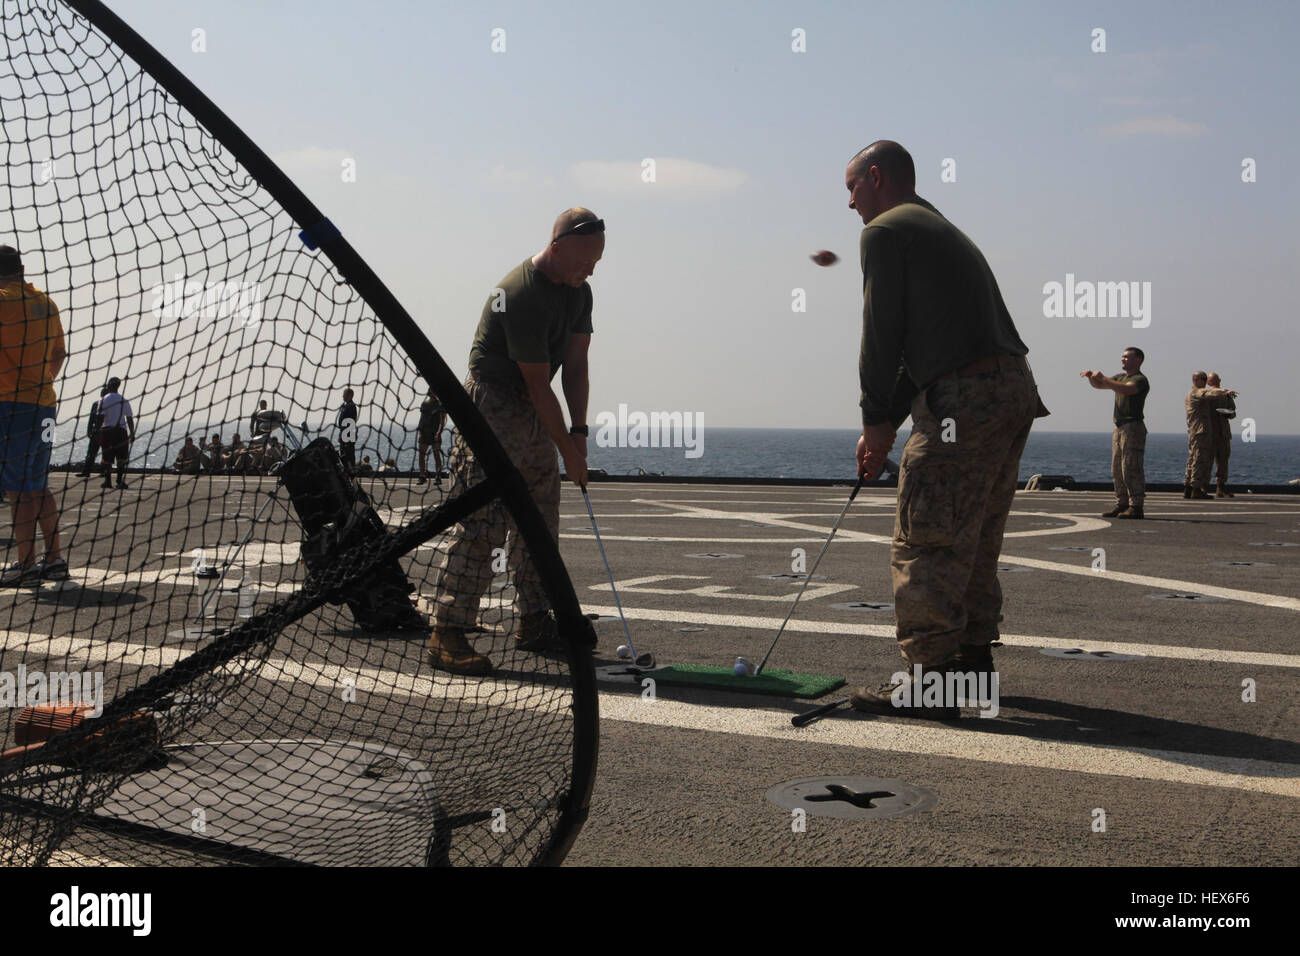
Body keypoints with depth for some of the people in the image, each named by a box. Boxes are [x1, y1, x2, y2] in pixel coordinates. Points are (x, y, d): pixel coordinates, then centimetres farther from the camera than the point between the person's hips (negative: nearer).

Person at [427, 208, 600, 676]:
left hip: (534, 412, 9)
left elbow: (575, 365, 5)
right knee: (482, 520, -14)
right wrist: (568, 450, -16)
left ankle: (533, 623, 20)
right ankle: (447, 633, -12)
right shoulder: (520, 294, -24)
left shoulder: (579, 290, 5)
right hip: (492, 405, -9)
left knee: (540, 518, 11)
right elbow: (538, 385, -21)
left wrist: (579, 431, -4)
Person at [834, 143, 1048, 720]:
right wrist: (888, 424, 22)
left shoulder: (885, 231, -1)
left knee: (926, 543, -8)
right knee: (975, 541, 18)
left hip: (965, 398, -10)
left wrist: (876, 421, 0)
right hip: (1015, 390, 10)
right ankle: (973, 662, 26)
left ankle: (928, 683, -8)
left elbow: (883, 331, -7)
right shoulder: (946, 232, 28)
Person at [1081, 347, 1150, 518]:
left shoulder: (1140, 380, -8)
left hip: (1133, 428, -9)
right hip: (1119, 427, 9)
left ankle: (1136, 507, -12)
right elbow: (1098, 385, 21)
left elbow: (1125, 390, -27)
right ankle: (1122, 505, 12)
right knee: (1117, 470, 8)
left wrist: (1103, 378, -25)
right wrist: (1091, 376, 0)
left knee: (1131, 468, -12)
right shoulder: (1121, 377, 20)